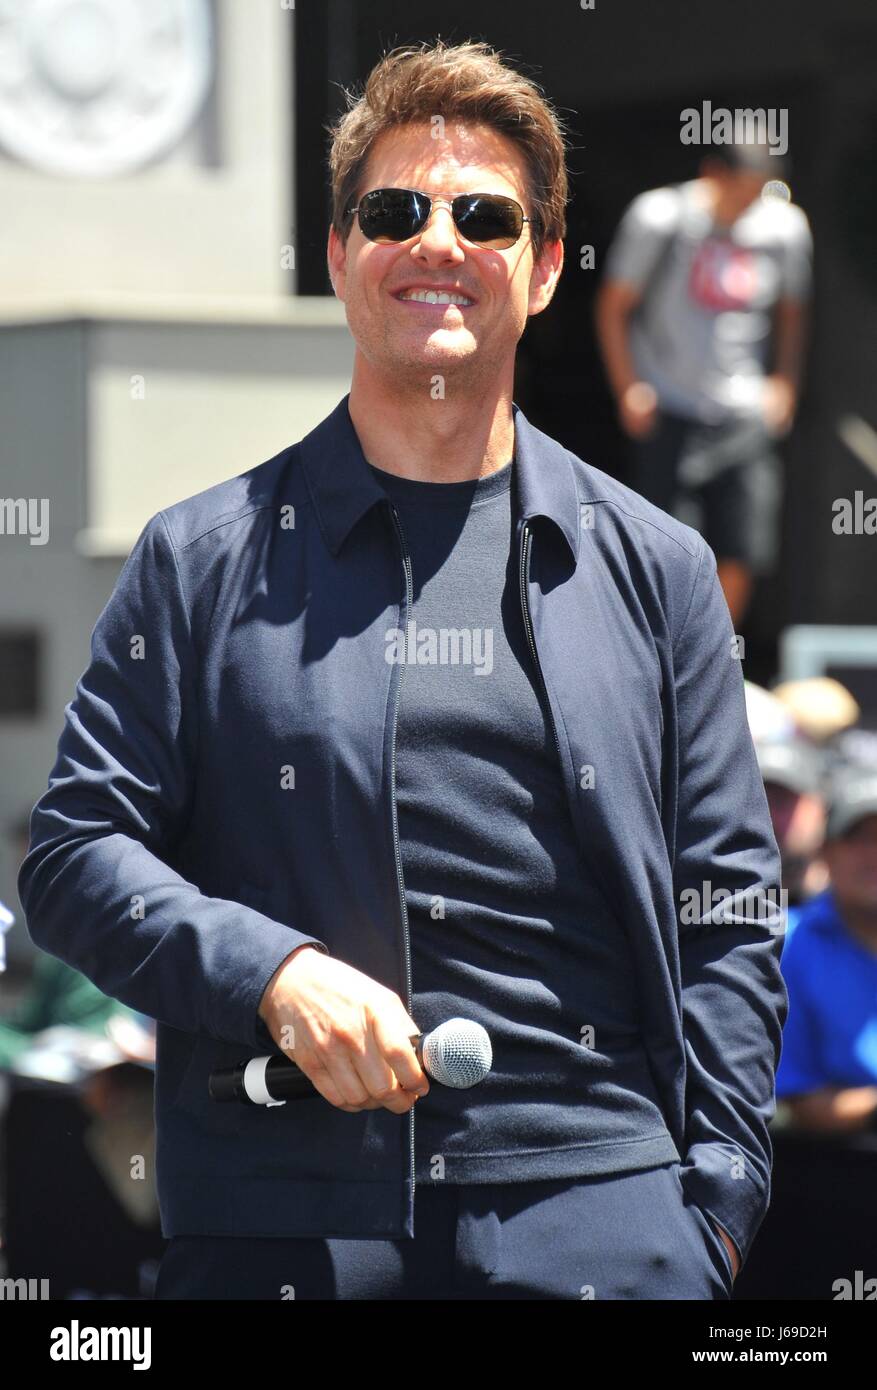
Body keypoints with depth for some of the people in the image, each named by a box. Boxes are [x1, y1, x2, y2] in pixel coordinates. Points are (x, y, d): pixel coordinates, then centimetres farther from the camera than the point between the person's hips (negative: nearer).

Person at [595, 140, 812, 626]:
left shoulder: (786, 227, 2)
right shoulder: (657, 217, -8)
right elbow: (613, 304, 1)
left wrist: (784, 382, 7)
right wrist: (628, 388, -7)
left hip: (743, 416, 3)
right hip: (667, 414, -3)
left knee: (741, 557, -3)